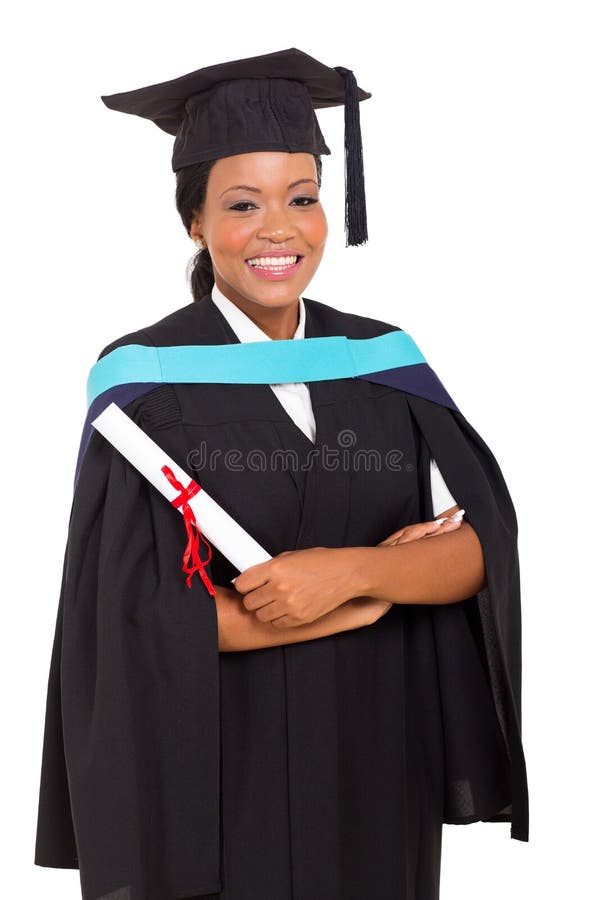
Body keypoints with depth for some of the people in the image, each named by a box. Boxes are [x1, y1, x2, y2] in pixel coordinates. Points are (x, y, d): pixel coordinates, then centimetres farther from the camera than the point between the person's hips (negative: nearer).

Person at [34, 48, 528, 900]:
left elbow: (482, 547, -6)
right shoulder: (147, 384, -10)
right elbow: (137, 614, -16)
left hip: (377, 774, 4)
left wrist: (352, 570, -25)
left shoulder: (385, 363, 1)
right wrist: (374, 595, -14)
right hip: (213, 787, -3)